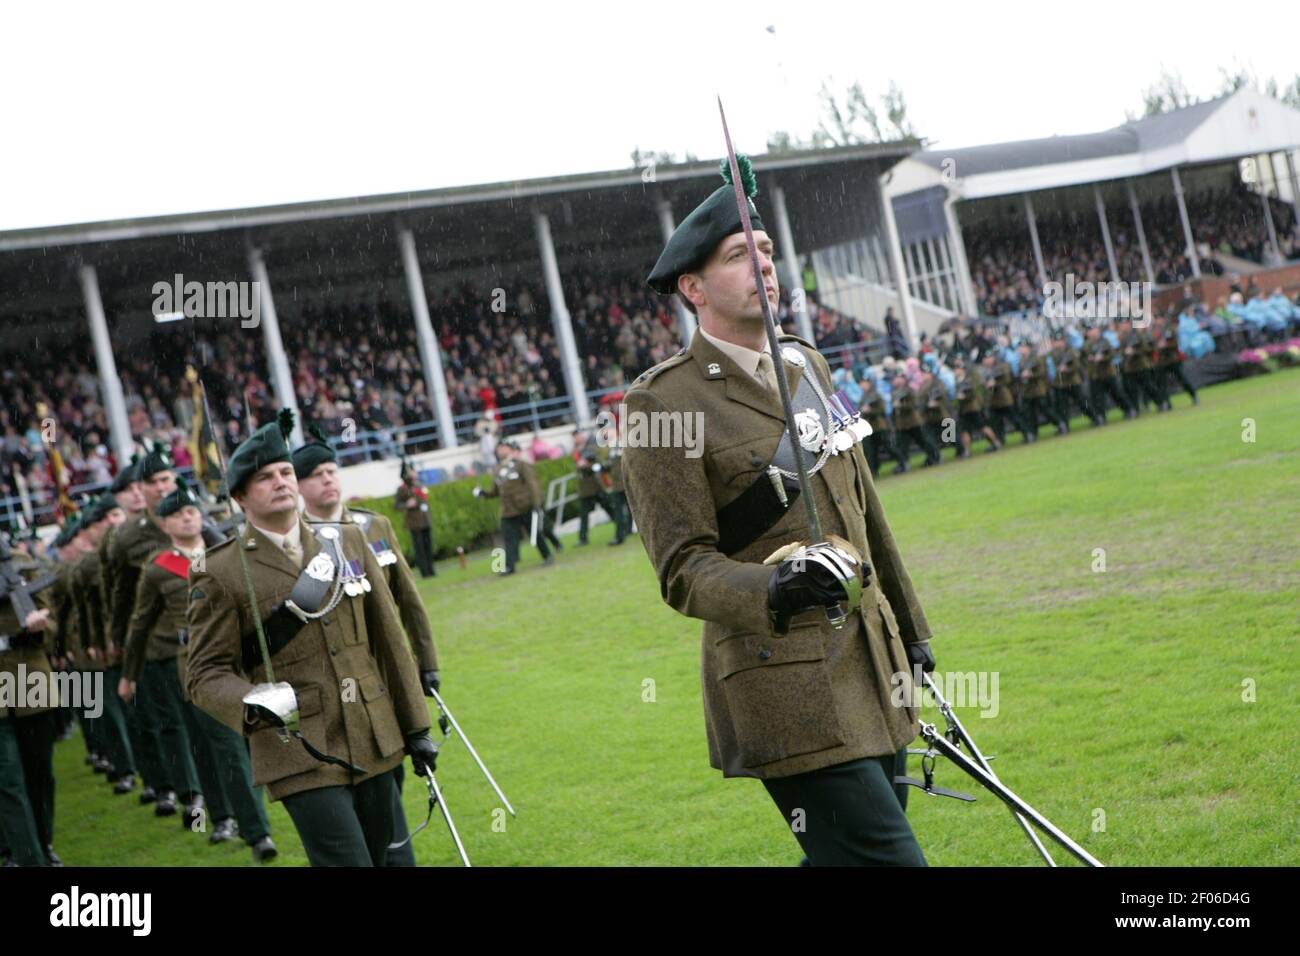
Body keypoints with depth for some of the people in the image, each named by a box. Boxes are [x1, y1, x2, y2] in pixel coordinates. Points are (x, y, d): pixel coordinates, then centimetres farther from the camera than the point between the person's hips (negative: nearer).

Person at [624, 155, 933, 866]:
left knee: (847, 855, 15)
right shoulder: (663, 402, -11)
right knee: (889, 856, -11)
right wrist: (773, 590, -33)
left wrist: (908, 626, 24)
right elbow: (683, 568, -14)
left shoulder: (805, 365, 13)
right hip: (785, 693, -8)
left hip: (869, 668, 8)